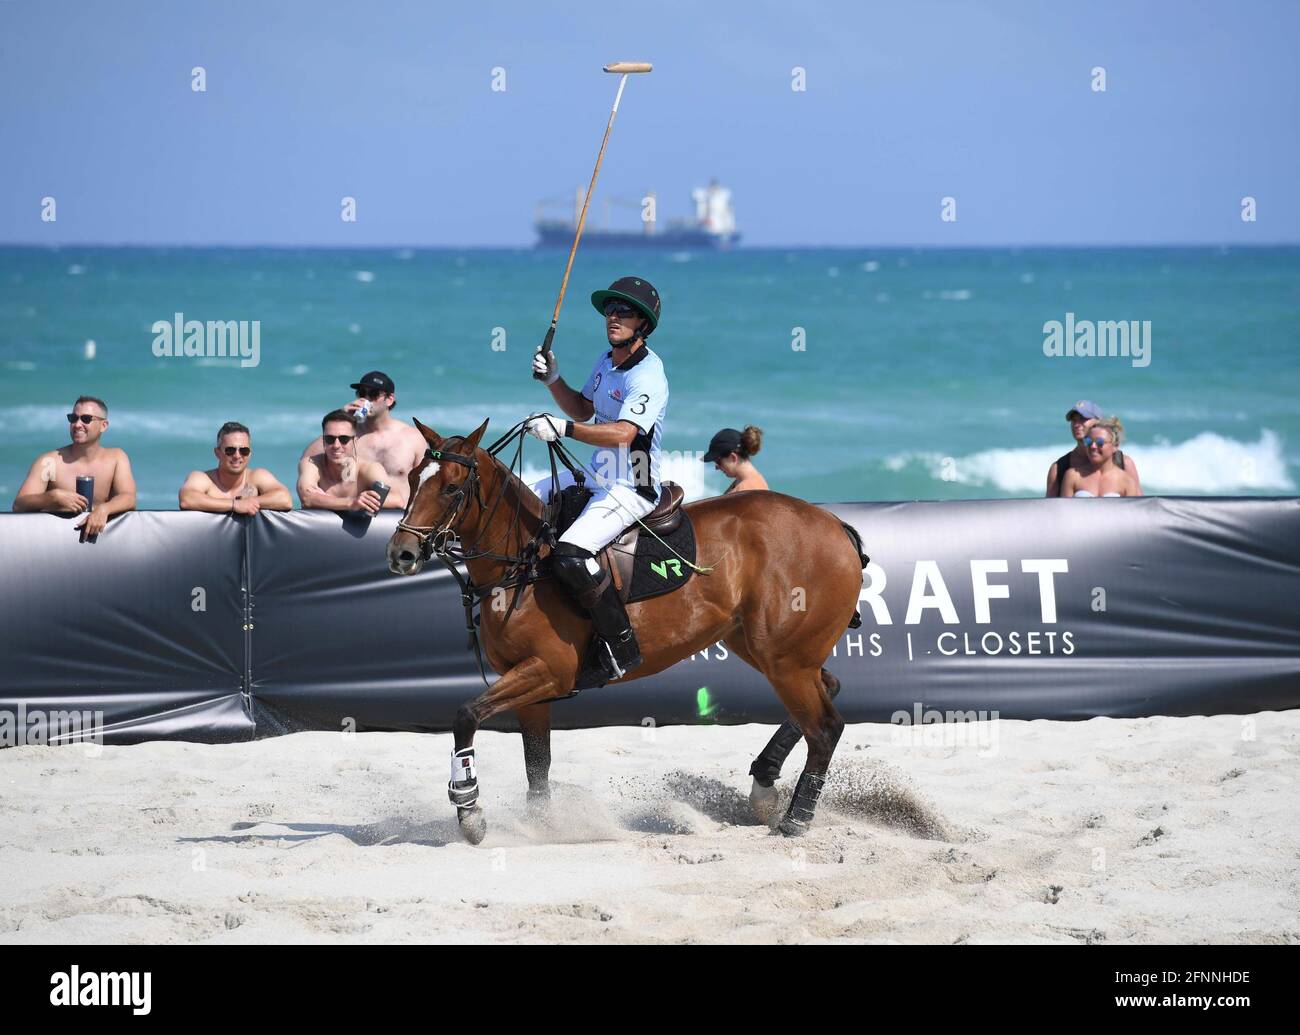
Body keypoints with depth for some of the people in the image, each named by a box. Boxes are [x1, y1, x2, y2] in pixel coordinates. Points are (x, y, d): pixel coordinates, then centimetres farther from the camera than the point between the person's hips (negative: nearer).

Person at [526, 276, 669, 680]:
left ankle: (622, 647, -20)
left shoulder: (647, 377, -21)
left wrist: (565, 428, -40)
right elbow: (584, 410, 26)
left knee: (571, 554, -29)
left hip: (631, 491, -10)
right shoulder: (607, 361, 9)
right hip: (597, 477, 10)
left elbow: (622, 433, -35)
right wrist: (553, 381, 9)